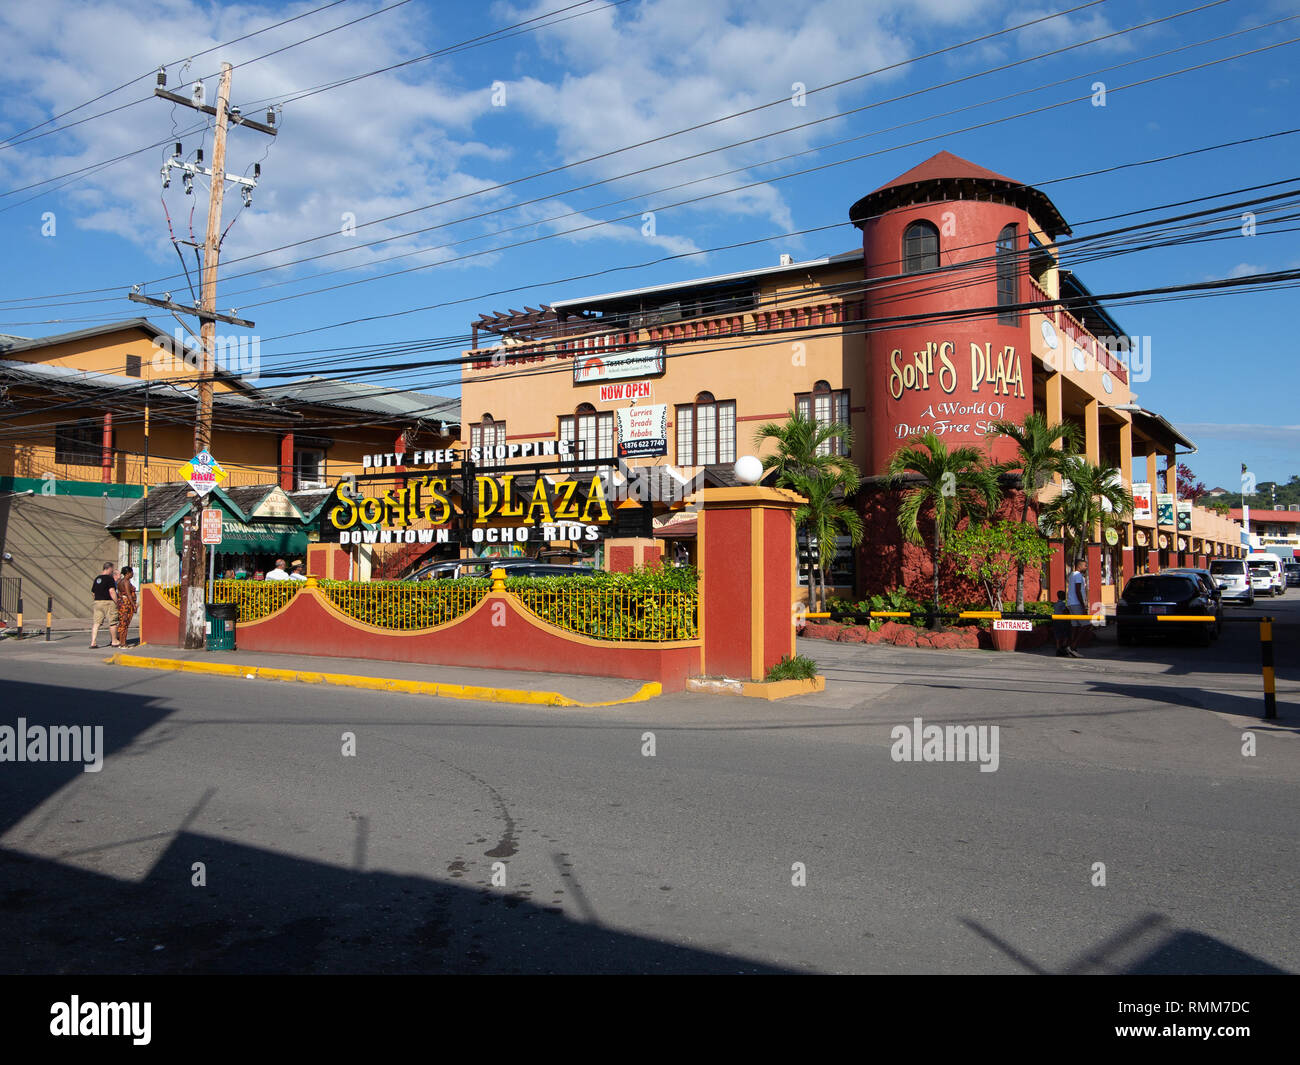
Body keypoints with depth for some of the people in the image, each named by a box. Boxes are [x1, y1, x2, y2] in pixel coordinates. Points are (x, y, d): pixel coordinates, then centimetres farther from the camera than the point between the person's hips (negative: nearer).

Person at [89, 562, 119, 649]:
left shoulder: (97, 579, 13)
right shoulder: (109, 578, -11)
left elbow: (92, 592, 19)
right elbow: (112, 591, -20)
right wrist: (117, 602, -16)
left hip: (97, 603, 7)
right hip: (108, 603, -7)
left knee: (96, 623, 4)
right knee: (112, 622, 5)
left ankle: (93, 643, -3)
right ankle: (114, 641, 14)